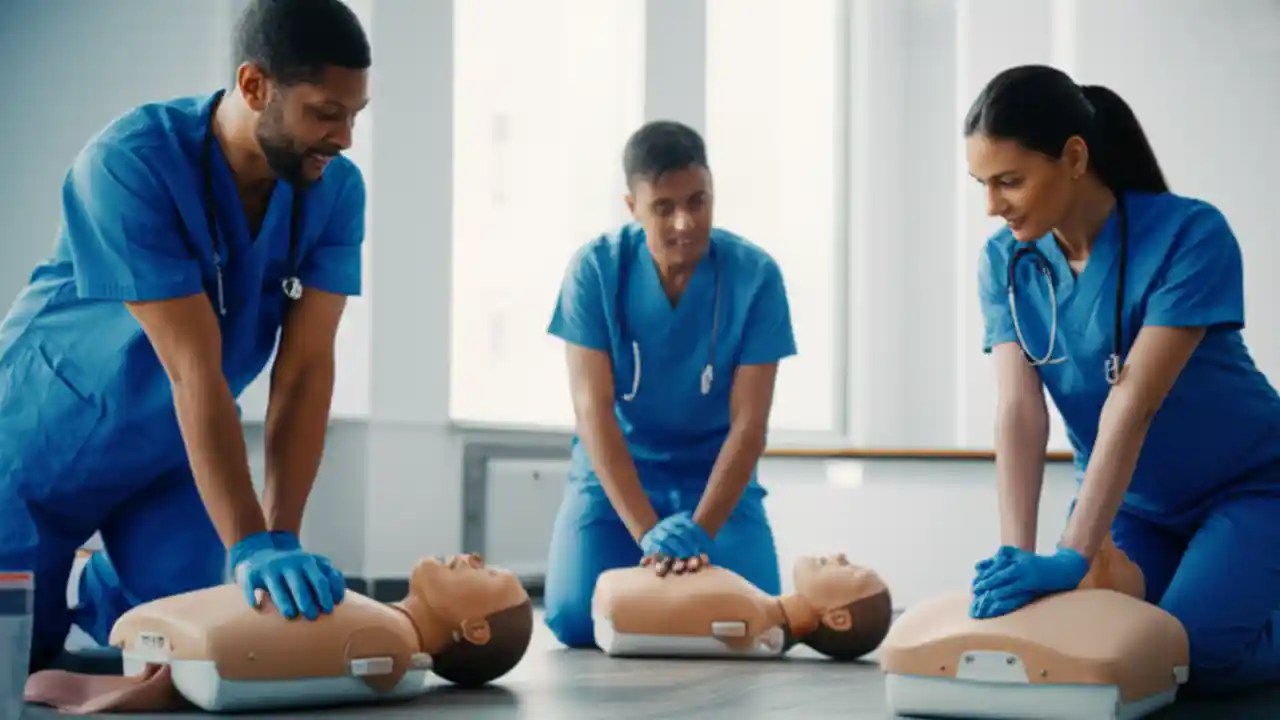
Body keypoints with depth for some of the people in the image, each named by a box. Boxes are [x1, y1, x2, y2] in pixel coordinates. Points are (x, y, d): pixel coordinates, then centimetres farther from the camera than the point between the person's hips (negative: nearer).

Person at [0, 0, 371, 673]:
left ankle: (96, 592, 32)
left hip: (174, 446, 4)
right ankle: (57, 594, 32)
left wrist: (281, 537, -28)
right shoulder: (130, 163, -31)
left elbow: (306, 368, -19)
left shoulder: (336, 190, -16)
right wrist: (251, 545, -41)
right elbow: (194, 369, -36)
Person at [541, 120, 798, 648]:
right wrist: (648, 532, -31)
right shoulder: (595, 269, -16)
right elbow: (593, 409, -20)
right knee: (575, 620, -18)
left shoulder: (755, 276, -16)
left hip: (717, 476, 0)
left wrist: (698, 530, -29)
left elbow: (749, 422, -17)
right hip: (614, 474, 0)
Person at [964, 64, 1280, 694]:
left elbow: (1133, 403, -32)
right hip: (1126, 497, 5)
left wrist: (1074, 556, -38)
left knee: (1193, 652, -25)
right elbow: (1018, 409, -19)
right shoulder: (1006, 261, -9)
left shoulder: (1190, 236, -25)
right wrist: (1016, 552, -33)